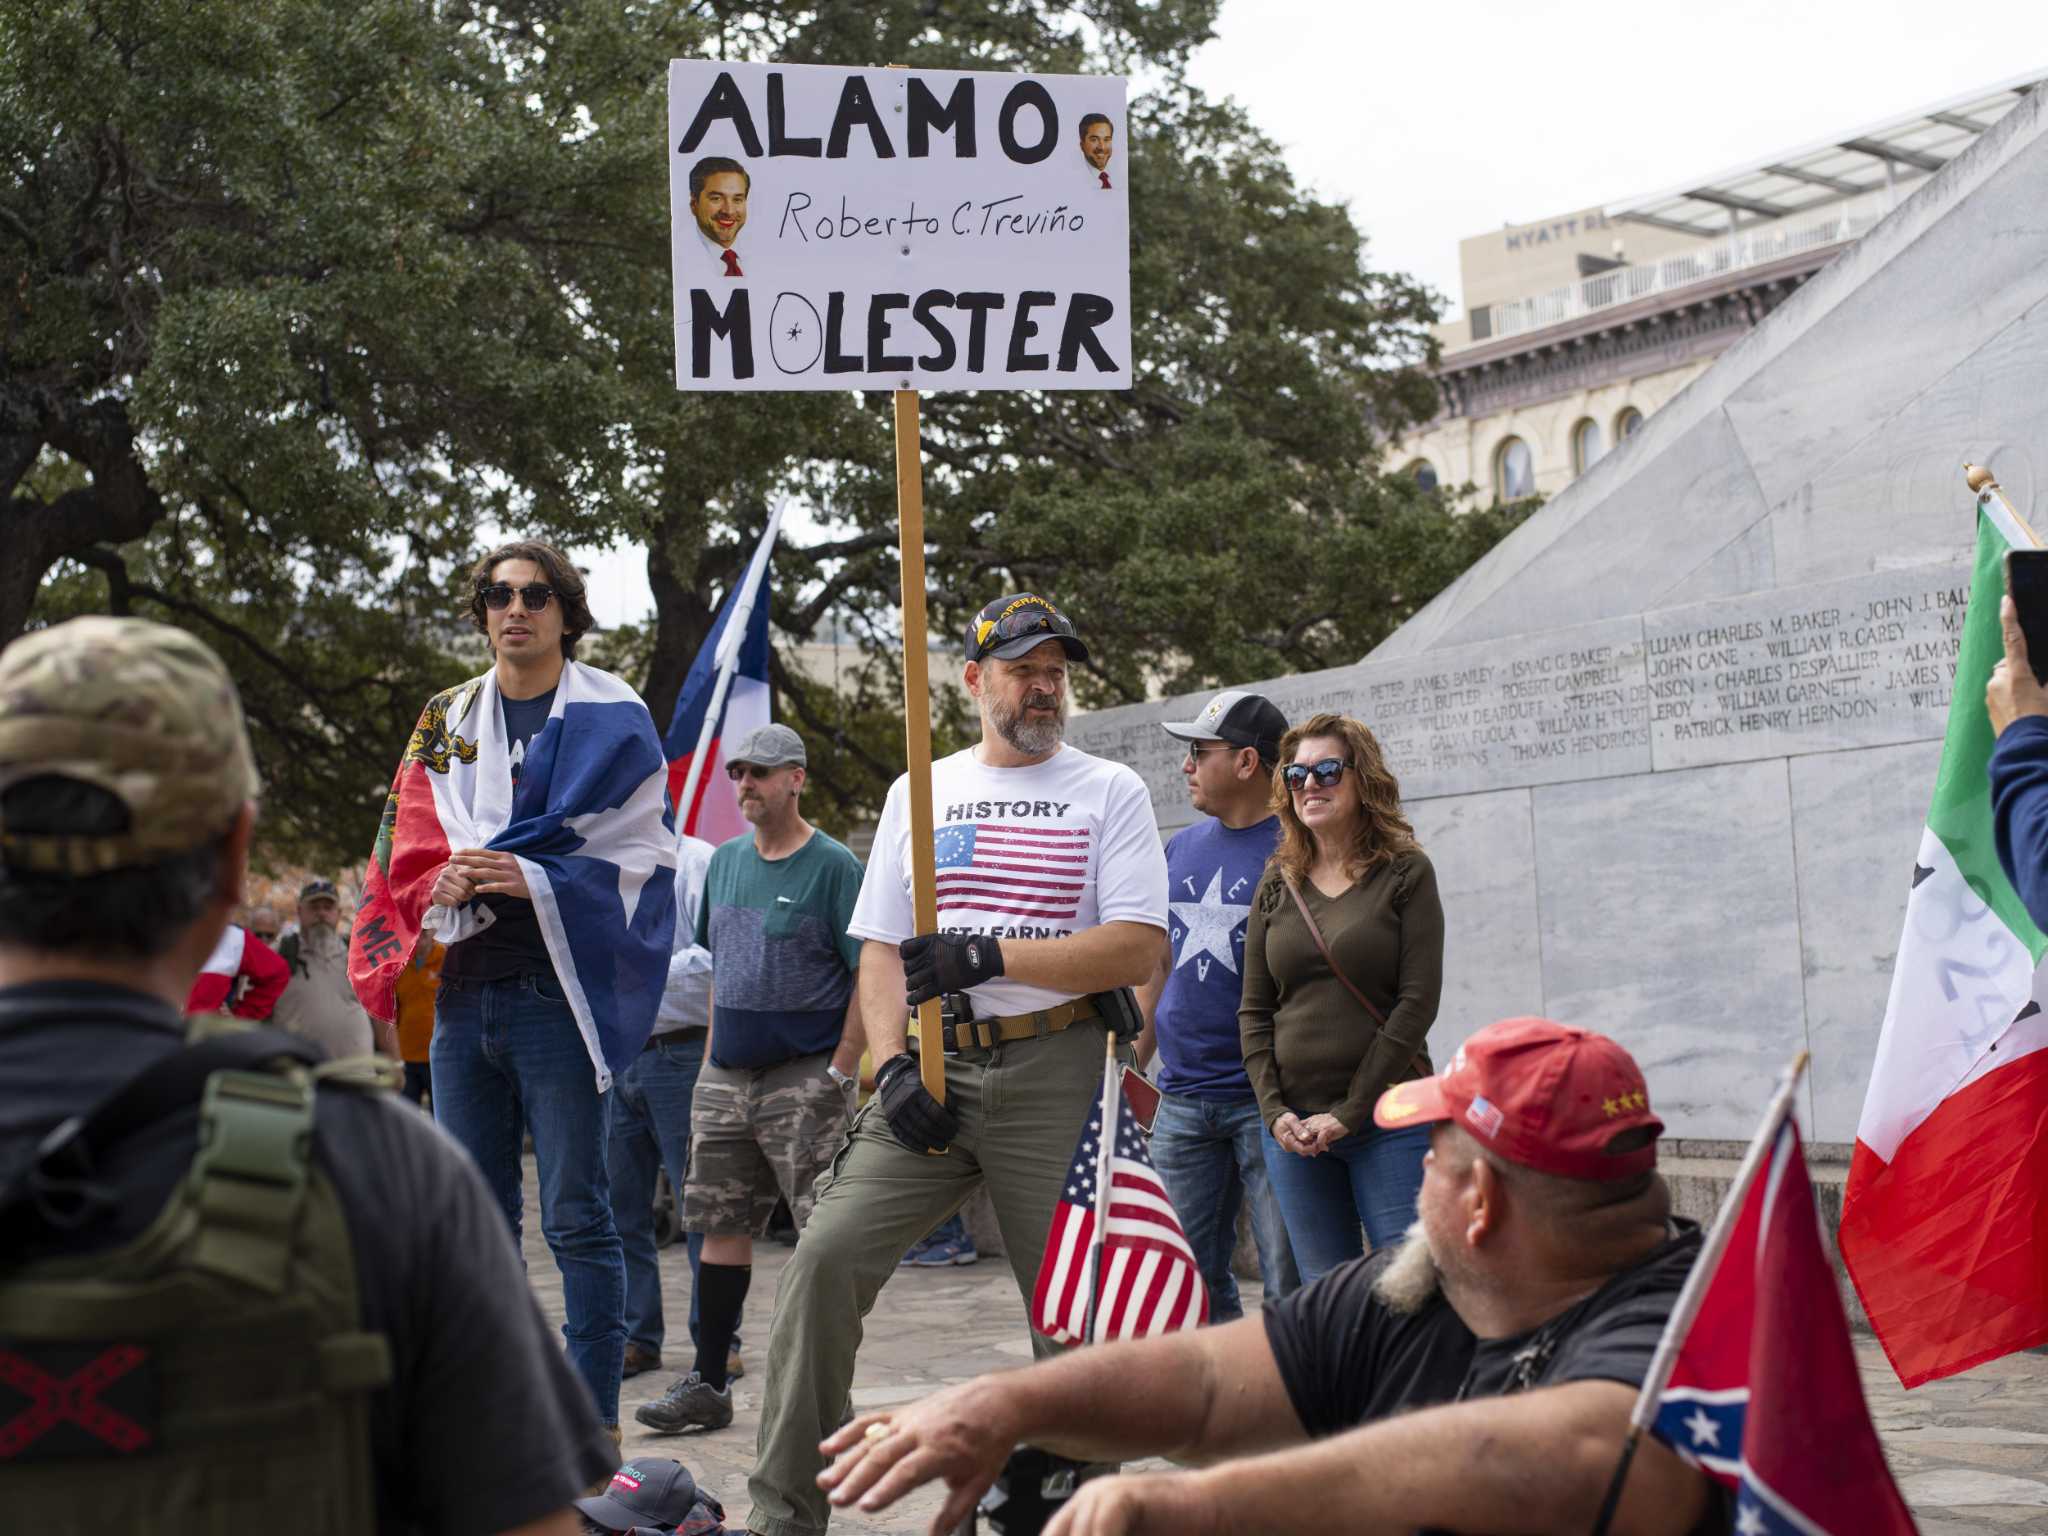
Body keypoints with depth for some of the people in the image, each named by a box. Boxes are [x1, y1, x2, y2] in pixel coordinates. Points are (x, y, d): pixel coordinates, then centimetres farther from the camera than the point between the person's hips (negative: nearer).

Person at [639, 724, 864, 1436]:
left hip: (805, 1078, -6)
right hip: (727, 1077, 7)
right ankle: (707, 1384, 15)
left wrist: (840, 1072, -14)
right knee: (721, 1227, 8)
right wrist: (710, 1057, 15)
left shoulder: (834, 865, -7)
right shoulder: (725, 861, 13)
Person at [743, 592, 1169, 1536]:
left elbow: (1139, 947, -5)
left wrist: (991, 956, -14)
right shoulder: (919, 792, 17)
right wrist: (891, 1065, -3)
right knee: (826, 1258, -11)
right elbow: (880, 951, 14)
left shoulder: (1109, 792, 6)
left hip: (1055, 1076, -2)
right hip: (931, 1069, 3)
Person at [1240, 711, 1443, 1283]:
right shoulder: (1277, 885, 11)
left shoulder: (1406, 873, -1)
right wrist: (1275, 1111, -3)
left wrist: (1348, 1113, -11)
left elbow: (1417, 1003, -8)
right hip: (1294, 1128, 4)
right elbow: (1254, 1011, 11)